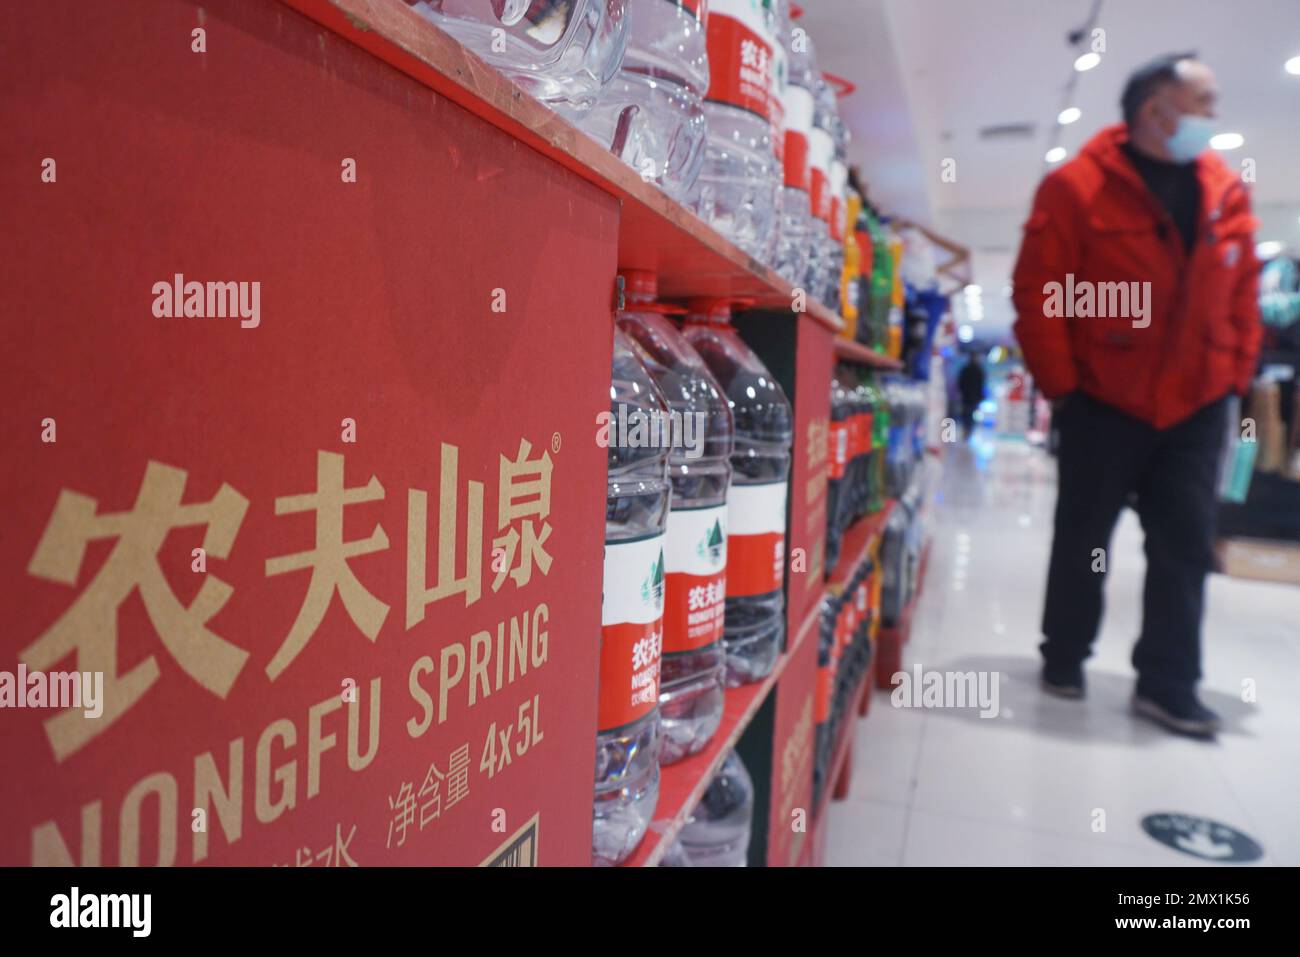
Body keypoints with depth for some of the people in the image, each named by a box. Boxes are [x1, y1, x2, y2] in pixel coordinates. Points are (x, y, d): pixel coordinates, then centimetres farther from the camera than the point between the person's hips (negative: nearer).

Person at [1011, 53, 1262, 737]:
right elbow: (1037, 292, -10)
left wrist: (1238, 373, 6)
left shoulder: (1226, 191, 8)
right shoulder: (1076, 187, -8)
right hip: (1102, 403, -4)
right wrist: (1060, 384, -11)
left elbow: (1244, 291, 13)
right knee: (1083, 536, 8)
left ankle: (1167, 685, 14)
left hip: (1196, 406, 4)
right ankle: (1063, 657, 26)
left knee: (1186, 544, 4)